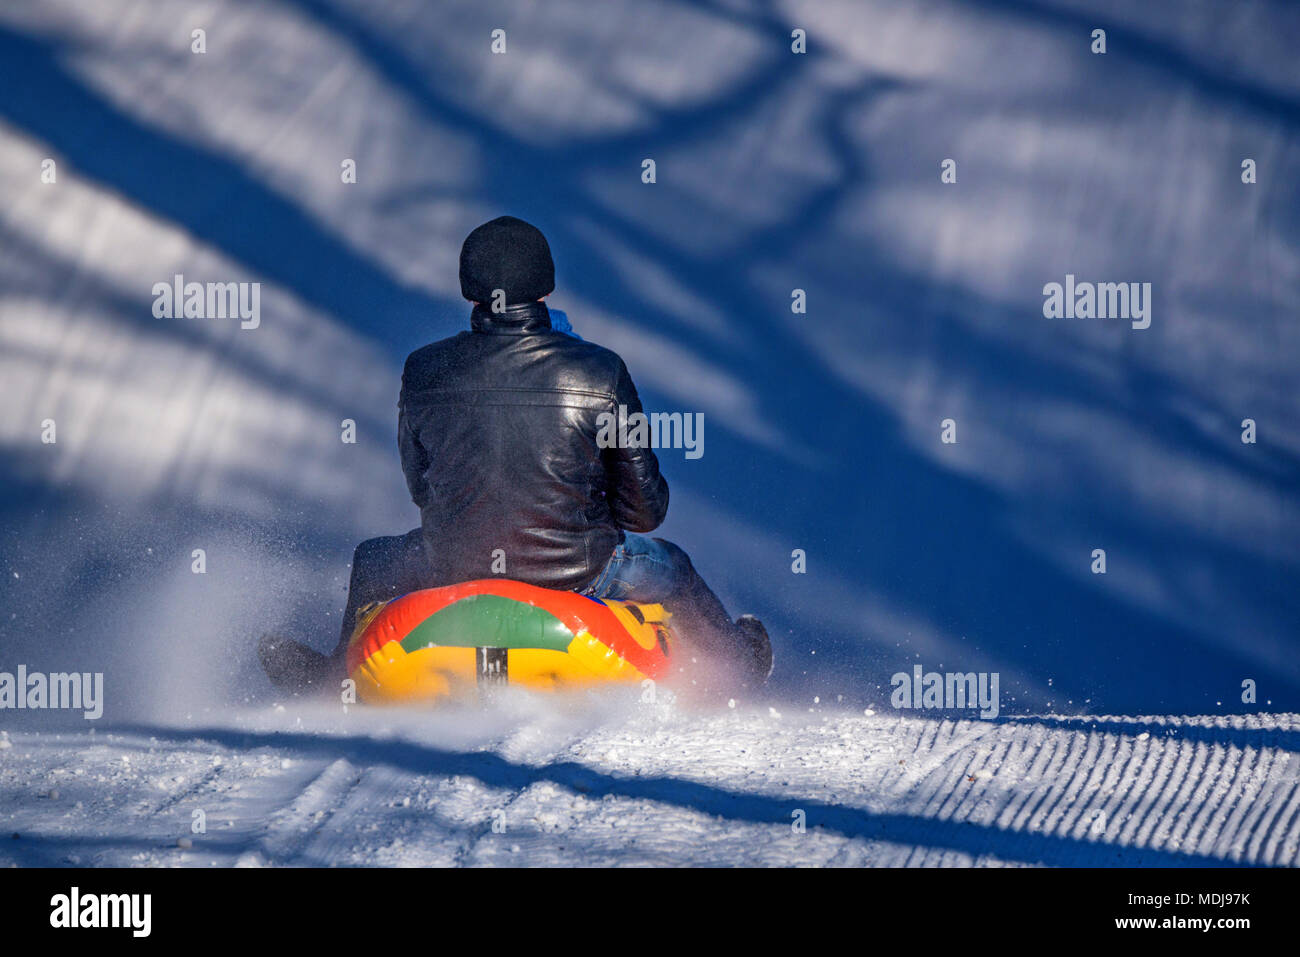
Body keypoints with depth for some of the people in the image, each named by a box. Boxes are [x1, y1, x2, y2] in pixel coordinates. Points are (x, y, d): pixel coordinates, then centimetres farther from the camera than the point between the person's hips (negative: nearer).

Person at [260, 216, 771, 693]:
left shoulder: (422, 372, -9)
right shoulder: (600, 372, -13)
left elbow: (419, 487, 7)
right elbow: (645, 507, -5)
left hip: (451, 571, 1)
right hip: (578, 572, -1)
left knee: (372, 562, 33)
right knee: (672, 568, 31)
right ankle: (737, 666, 53)